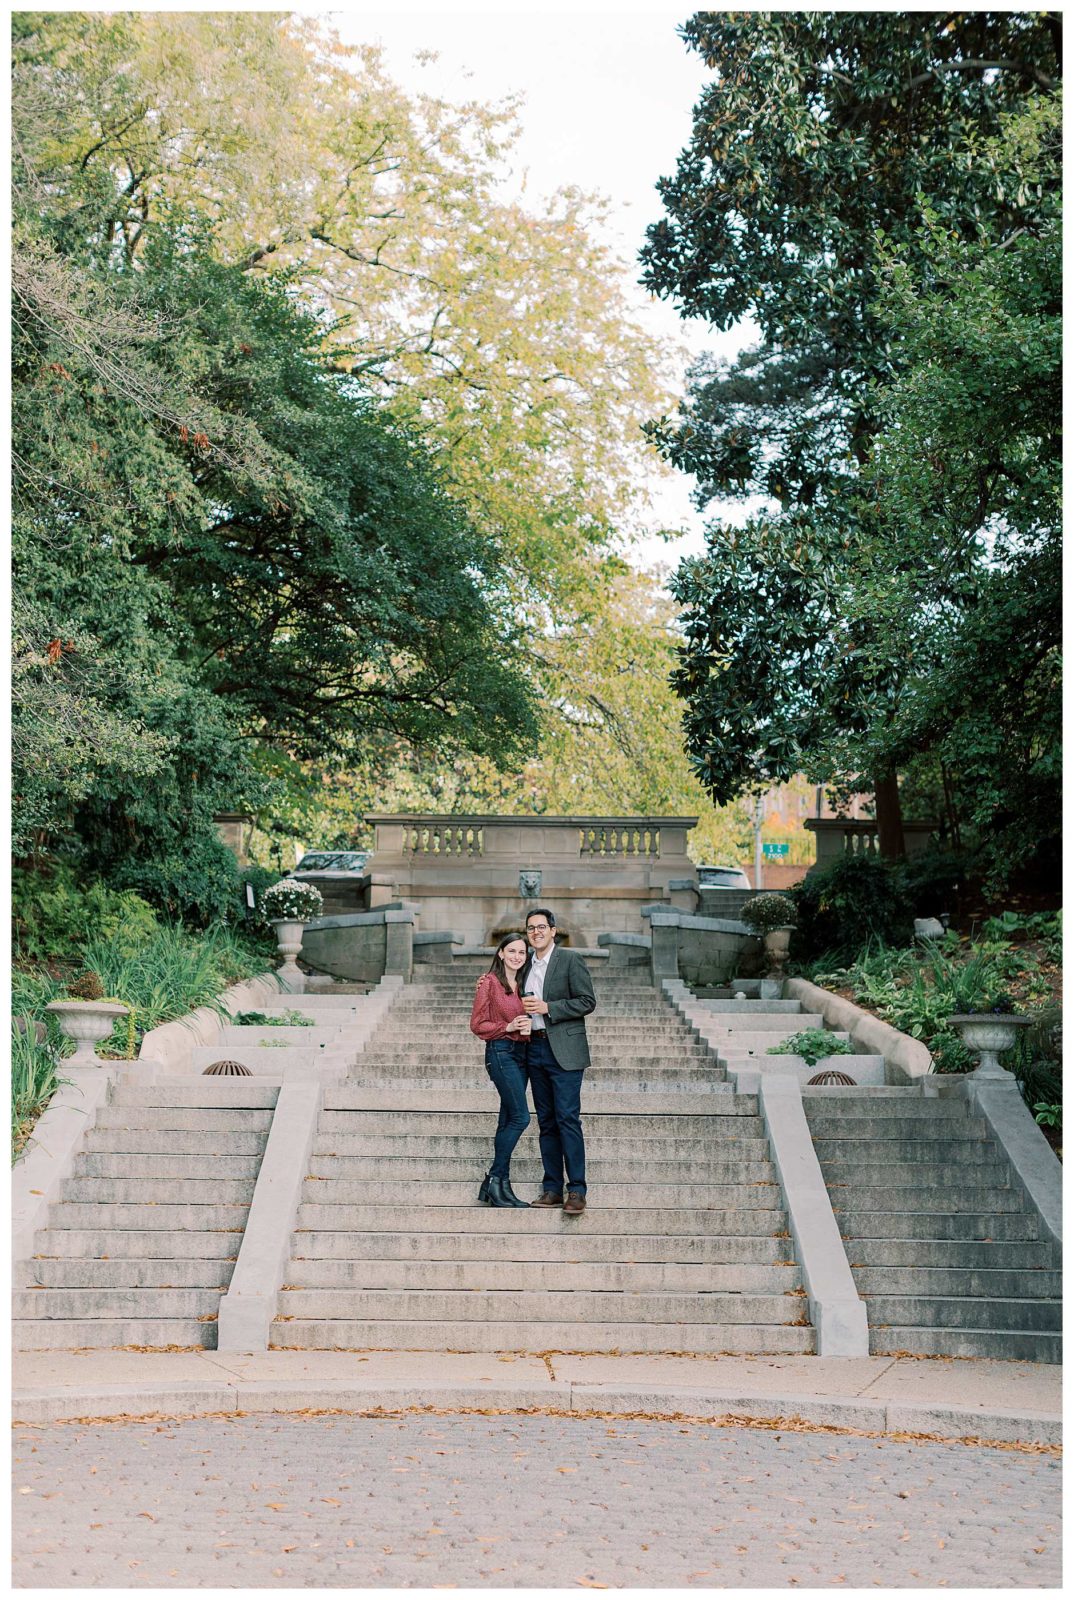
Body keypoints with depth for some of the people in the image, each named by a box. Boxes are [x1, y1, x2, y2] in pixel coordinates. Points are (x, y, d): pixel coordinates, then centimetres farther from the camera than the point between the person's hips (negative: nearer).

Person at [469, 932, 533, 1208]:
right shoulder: (489, 981, -5)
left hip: (521, 1052, 7)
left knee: (508, 1121, 7)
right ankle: (497, 1179, -5)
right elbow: (477, 1024, -7)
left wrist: (528, 1026, -3)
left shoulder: (523, 984, 14)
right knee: (520, 1117, -14)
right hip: (500, 1052, -7)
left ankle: (495, 1185, 11)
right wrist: (509, 1027, -17)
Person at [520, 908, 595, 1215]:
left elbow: (587, 1001, -9)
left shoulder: (571, 959, -4)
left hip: (563, 1050, -6)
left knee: (568, 1118, -10)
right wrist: (523, 1007, 5)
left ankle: (576, 1190, -7)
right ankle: (552, 1188, 14)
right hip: (535, 1049, 6)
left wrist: (547, 1007, -15)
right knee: (546, 1121, 9)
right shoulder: (527, 965, 16)